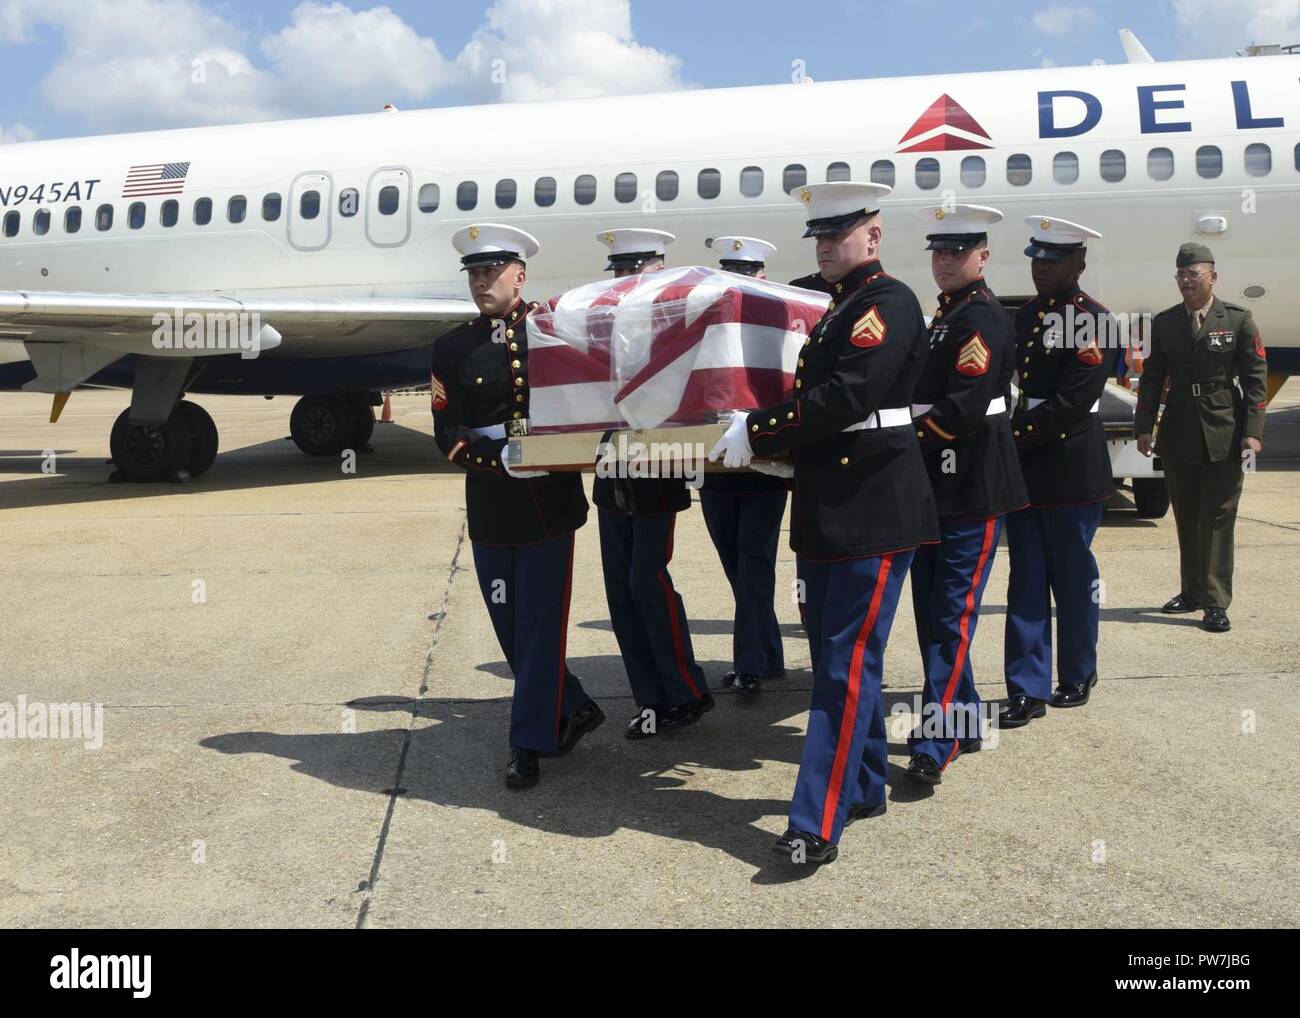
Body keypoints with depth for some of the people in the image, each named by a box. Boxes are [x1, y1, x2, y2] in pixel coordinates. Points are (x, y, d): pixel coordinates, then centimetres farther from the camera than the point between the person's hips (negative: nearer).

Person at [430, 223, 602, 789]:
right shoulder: (452, 348, 5)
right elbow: (448, 435, -3)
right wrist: (506, 459, -17)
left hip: (551, 502, -2)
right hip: (491, 509, 3)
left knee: (541, 622, 0)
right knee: (509, 623, 9)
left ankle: (531, 741, 10)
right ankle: (572, 709, 30)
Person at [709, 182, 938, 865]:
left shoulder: (889, 303, -11)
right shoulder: (836, 309, 18)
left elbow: (846, 397, -22)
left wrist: (756, 431, -18)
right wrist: (758, 437, 6)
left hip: (875, 512, -9)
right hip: (825, 510, 9)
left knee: (848, 663, -7)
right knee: (835, 652, 15)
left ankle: (817, 825, -5)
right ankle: (864, 788, 30)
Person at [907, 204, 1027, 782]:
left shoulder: (982, 317, -12)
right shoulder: (945, 314, 18)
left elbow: (964, 410, -22)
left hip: (971, 491, -10)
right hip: (937, 489, 10)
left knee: (952, 615, -8)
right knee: (930, 609, 14)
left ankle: (937, 744, -4)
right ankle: (960, 722, 26)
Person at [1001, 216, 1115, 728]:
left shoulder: (1093, 321, -10)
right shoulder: (1025, 316, 12)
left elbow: (1072, 403, -18)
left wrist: (1012, 436, -17)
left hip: (1072, 472, -6)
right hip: (1023, 469, 6)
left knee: (1073, 579, 7)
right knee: (1026, 581, 5)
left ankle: (1077, 676, 26)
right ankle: (1028, 690, 10)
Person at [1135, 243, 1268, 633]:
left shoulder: (1239, 320, -1)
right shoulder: (1164, 323, 7)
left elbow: (1255, 380, -3)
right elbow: (1152, 378, 8)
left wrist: (1253, 432, -11)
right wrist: (1144, 428, 1)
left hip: (1224, 435, -3)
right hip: (1178, 435, 3)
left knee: (1218, 519, -2)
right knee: (1186, 518, 11)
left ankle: (1216, 603, 0)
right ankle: (1191, 591, 23)